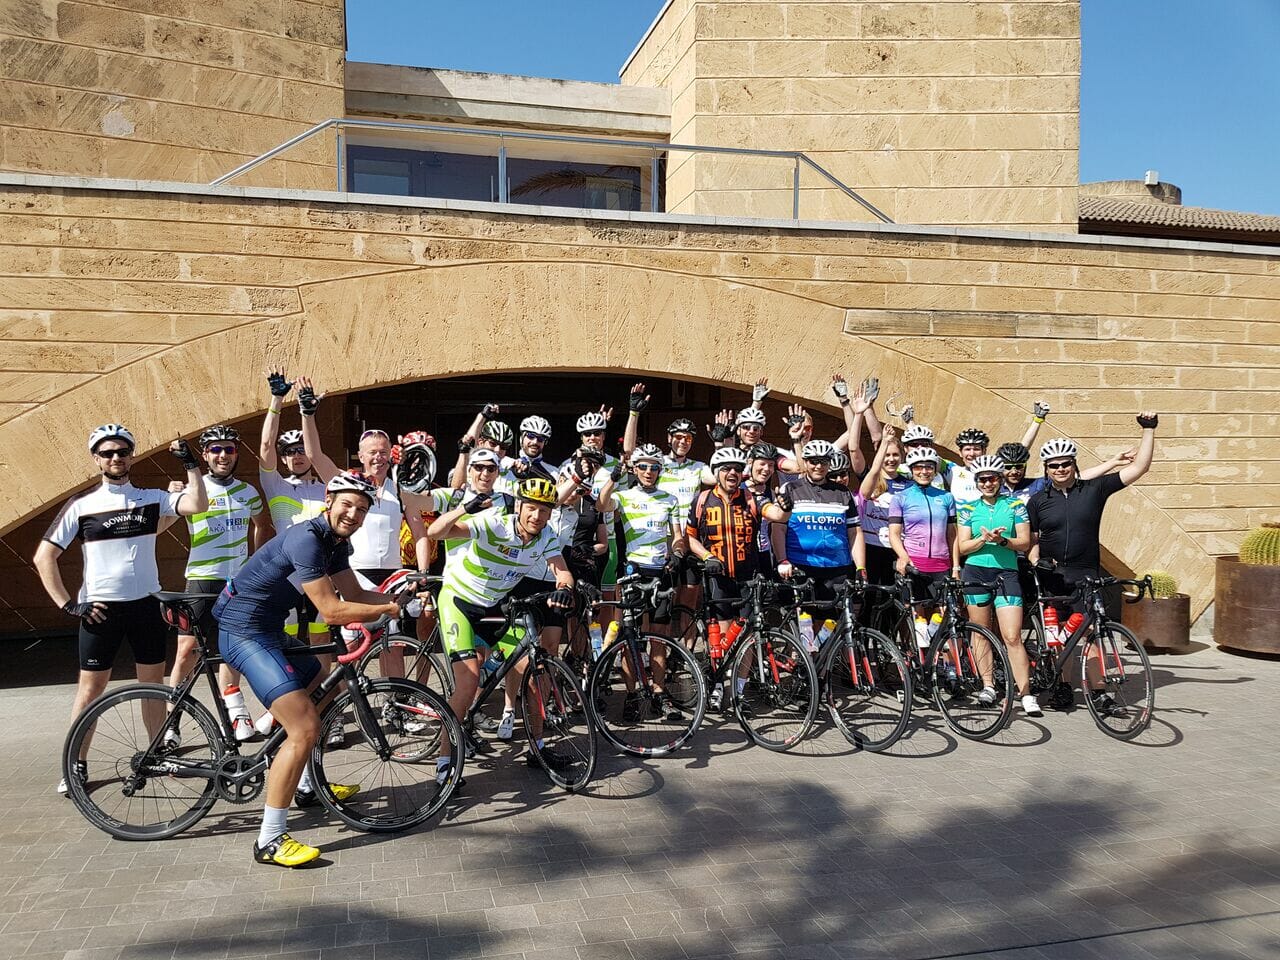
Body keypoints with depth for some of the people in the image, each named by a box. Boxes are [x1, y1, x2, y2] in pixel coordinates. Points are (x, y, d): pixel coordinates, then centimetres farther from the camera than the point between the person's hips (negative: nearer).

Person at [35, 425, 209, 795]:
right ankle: (77, 765, 16)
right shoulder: (81, 505, -1)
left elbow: (197, 505, -13)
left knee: (153, 684, 9)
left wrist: (191, 464, -16)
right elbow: (43, 557, -1)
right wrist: (67, 604, -7)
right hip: (100, 609, -2)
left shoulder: (151, 498, 4)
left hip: (146, 604, 2)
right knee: (91, 688, 4)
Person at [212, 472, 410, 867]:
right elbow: (332, 611, -25)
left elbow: (355, 594, 13)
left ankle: (306, 786, 43)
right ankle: (270, 841, -12)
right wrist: (388, 609, -18)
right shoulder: (305, 539, -23)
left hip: (268, 631, 11)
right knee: (305, 728, -18)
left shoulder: (336, 542, 8)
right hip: (244, 632, -11)